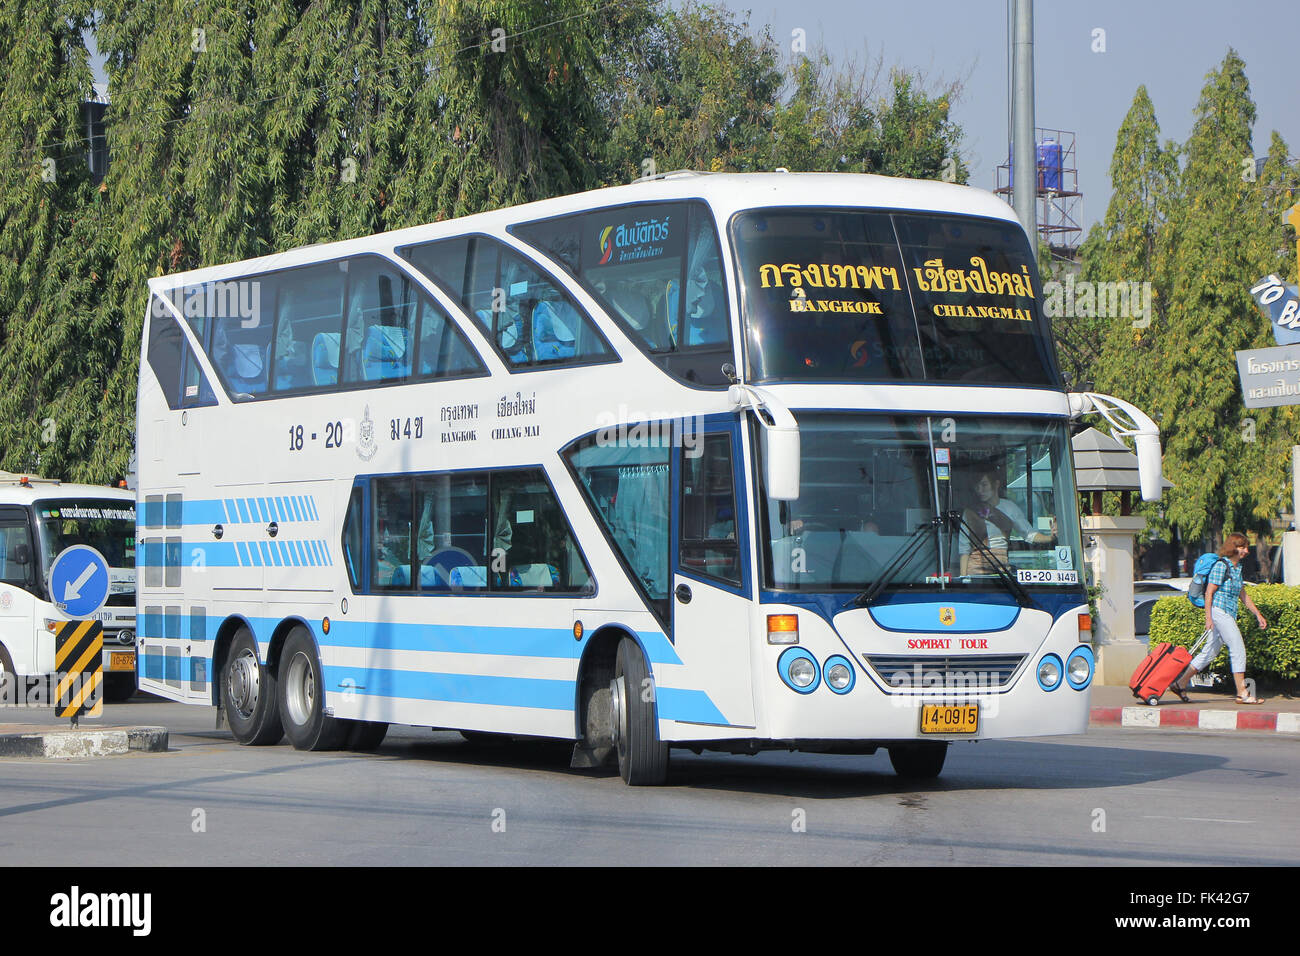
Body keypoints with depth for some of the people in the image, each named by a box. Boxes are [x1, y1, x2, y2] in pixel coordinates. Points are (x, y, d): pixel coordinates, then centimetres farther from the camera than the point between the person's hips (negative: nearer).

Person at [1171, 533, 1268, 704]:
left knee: (1210, 652, 10)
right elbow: (1209, 593, -13)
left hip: (1229, 615, 9)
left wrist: (1257, 614, 23)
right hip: (1219, 611, -9)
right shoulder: (1221, 566, -10)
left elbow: (1243, 594, 25)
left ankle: (1180, 684, 15)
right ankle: (1242, 694, -9)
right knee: (1238, 649, -10)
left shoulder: (1237, 567, 17)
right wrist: (1208, 617, -18)